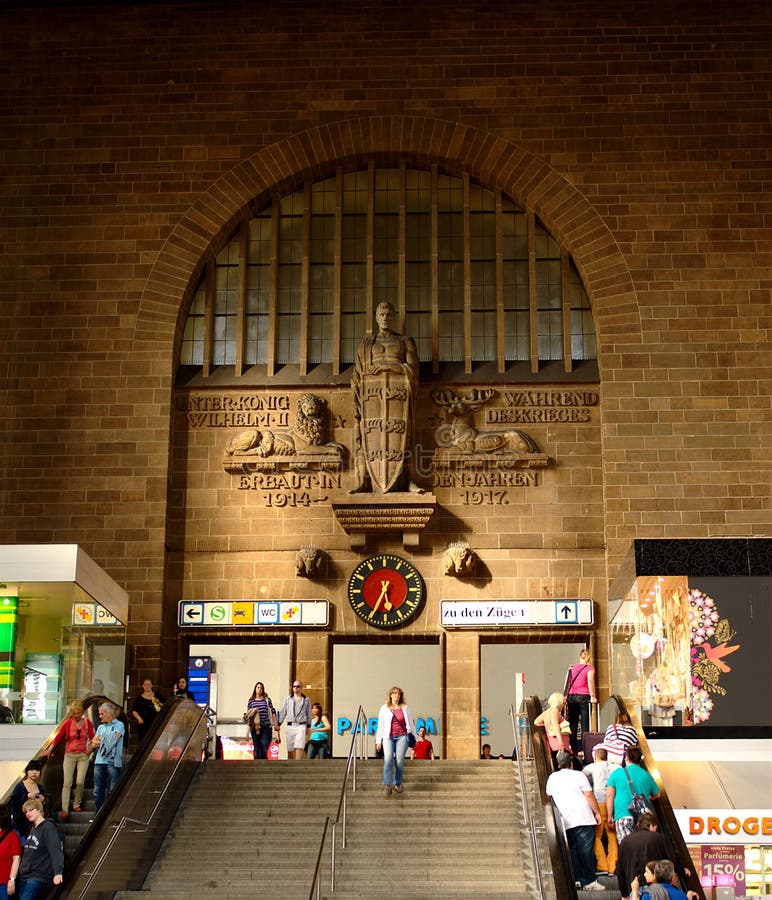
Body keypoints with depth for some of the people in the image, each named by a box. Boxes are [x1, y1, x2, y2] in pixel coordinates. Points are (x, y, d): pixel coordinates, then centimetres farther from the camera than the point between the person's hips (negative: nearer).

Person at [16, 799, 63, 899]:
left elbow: (56, 850, -22)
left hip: (38, 877, -8)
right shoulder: (32, 828, 16)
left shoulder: (48, 827, -10)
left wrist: (58, 872, -36)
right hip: (24, 876, 8)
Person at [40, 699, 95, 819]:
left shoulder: (87, 722, 2)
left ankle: (77, 805, 13)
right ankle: (64, 809, -9)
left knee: (80, 782, -7)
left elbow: (92, 737, 8)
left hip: (83, 755, 1)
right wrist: (50, 749, -12)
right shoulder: (68, 723, -2)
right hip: (70, 755, -1)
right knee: (67, 782, -7)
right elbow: (58, 736, -5)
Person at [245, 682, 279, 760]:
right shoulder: (251, 701, 9)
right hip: (255, 728, 1)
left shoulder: (267, 700, 7)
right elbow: (248, 715, 13)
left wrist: (276, 724, 4)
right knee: (256, 749, 3)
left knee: (264, 749, -9)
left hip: (266, 727, -1)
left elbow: (273, 712, 8)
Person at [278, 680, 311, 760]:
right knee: (290, 749, 4)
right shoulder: (288, 699, 10)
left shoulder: (306, 700, 9)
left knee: (299, 747, -14)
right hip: (290, 726, 2)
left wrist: (308, 726, 15)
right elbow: (282, 712, 12)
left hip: (301, 726, -2)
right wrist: (278, 724, 7)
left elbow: (308, 713, 16)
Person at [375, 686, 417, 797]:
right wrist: (378, 741, 6)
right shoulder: (384, 708, 8)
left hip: (402, 736, 1)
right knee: (388, 759, -18)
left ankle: (397, 784, 10)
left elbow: (410, 723, 16)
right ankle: (387, 785, -24)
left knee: (399, 761, -5)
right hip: (388, 737, -1)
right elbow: (380, 725, 10)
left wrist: (416, 737, 13)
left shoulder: (405, 708, 11)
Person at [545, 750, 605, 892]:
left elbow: (548, 796, 19)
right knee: (586, 851, -2)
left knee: (572, 850, 10)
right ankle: (589, 881, -4)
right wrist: (597, 812, 4)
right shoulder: (579, 775, 1)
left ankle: (576, 879, 4)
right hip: (584, 818, -3)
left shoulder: (552, 777, 11)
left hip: (565, 821, 3)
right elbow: (589, 795, -3)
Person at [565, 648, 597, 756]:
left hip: (572, 696, 4)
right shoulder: (589, 668, 0)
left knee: (573, 724, 6)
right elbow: (590, 682, -14)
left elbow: (568, 682, 9)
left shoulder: (572, 667, 12)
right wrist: (592, 696, -13)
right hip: (583, 696, -4)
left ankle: (573, 749, 4)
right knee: (585, 724, -2)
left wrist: (566, 696, 11)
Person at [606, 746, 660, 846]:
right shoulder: (646, 775, 15)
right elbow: (656, 795, 29)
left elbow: (609, 795, 1)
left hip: (623, 816, -3)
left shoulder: (617, 773, 7)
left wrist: (610, 816, 6)